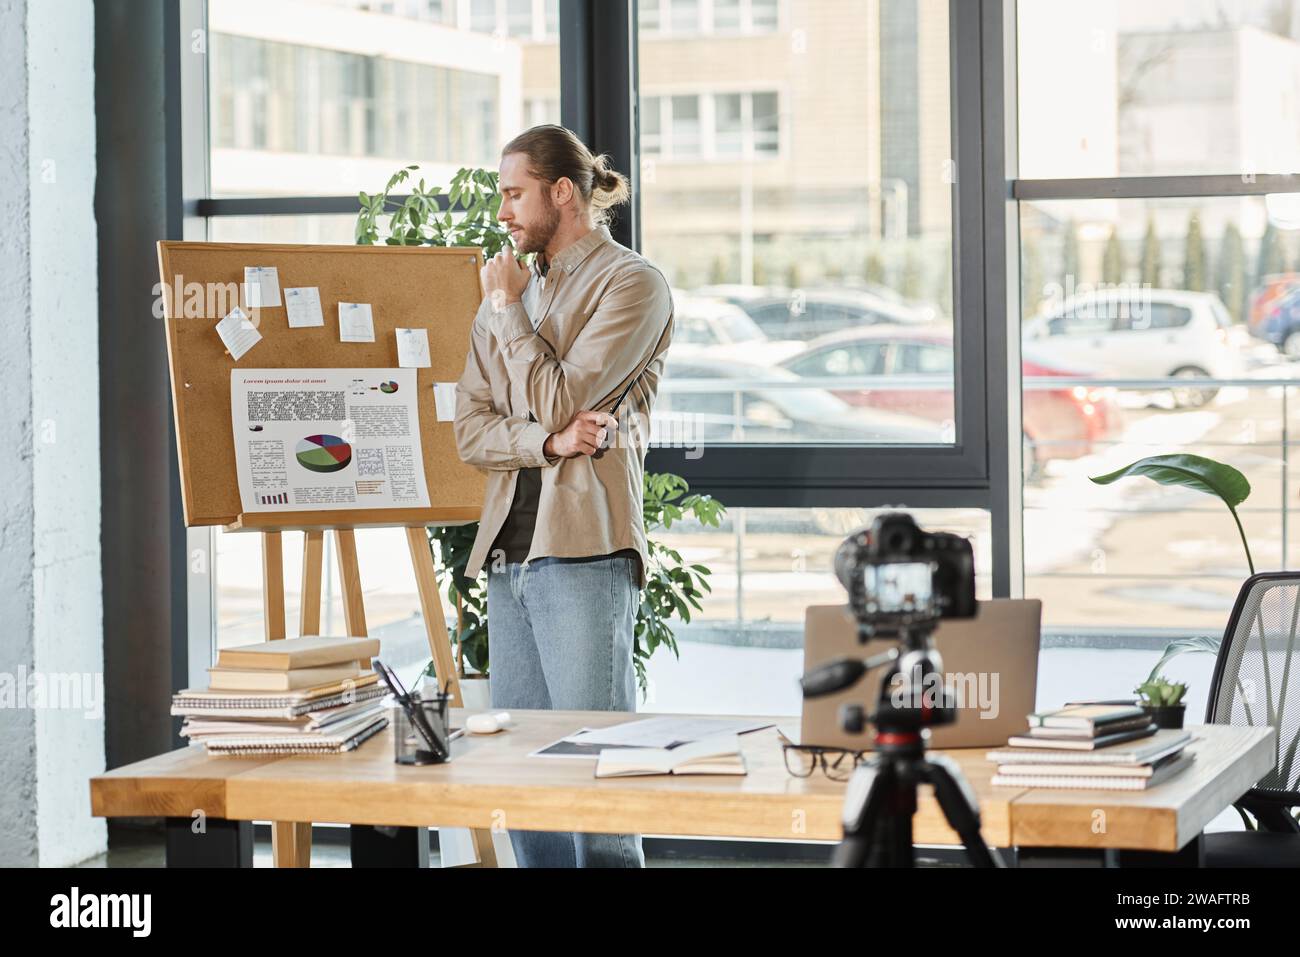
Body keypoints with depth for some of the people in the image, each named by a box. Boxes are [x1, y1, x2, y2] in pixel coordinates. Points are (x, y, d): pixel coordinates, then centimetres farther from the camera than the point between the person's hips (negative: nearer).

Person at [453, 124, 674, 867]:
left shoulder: (632, 284, -2)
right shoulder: (513, 289, 19)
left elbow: (559, 401, -12)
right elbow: (471, 430, 12)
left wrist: (510, 307, -1)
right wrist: (549, 442, -7)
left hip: (584, 548, -7)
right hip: (508, 548, 7)